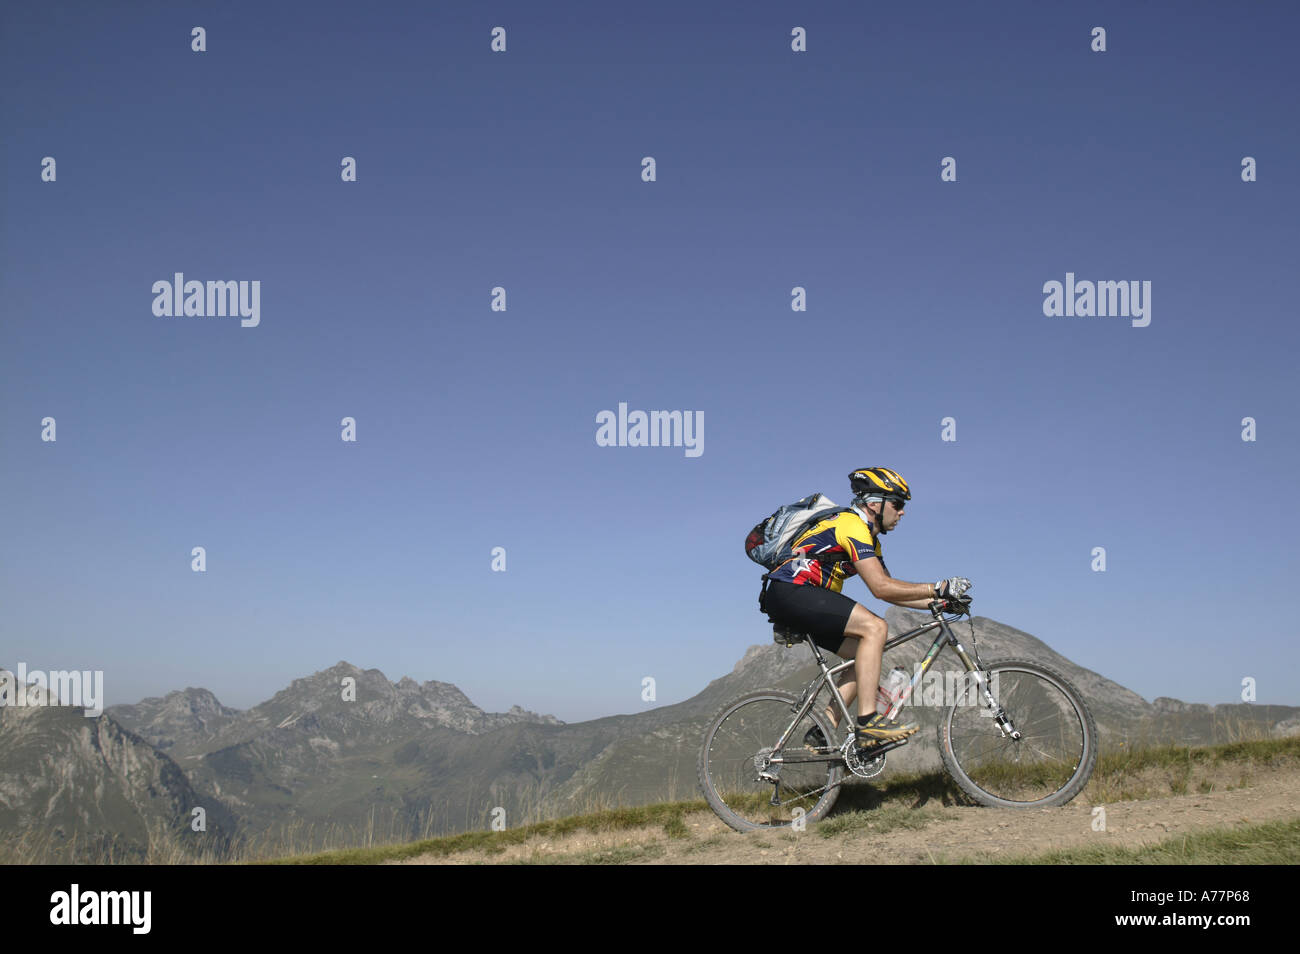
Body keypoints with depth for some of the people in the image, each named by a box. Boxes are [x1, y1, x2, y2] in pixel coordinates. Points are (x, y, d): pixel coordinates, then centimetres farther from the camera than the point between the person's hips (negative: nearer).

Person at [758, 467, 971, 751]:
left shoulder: (868, 536, 20)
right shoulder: (852, 525, -13)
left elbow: (887, 589, 19)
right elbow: (880, 587, -22)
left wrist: (935, 603, 8)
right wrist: (937, 588, -18)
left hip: (801, 600, 11)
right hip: (789, 592, -11)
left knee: (868, 653, 6)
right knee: (875, 627, -21)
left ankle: (822, 733, 2)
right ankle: (867, 724, -23)